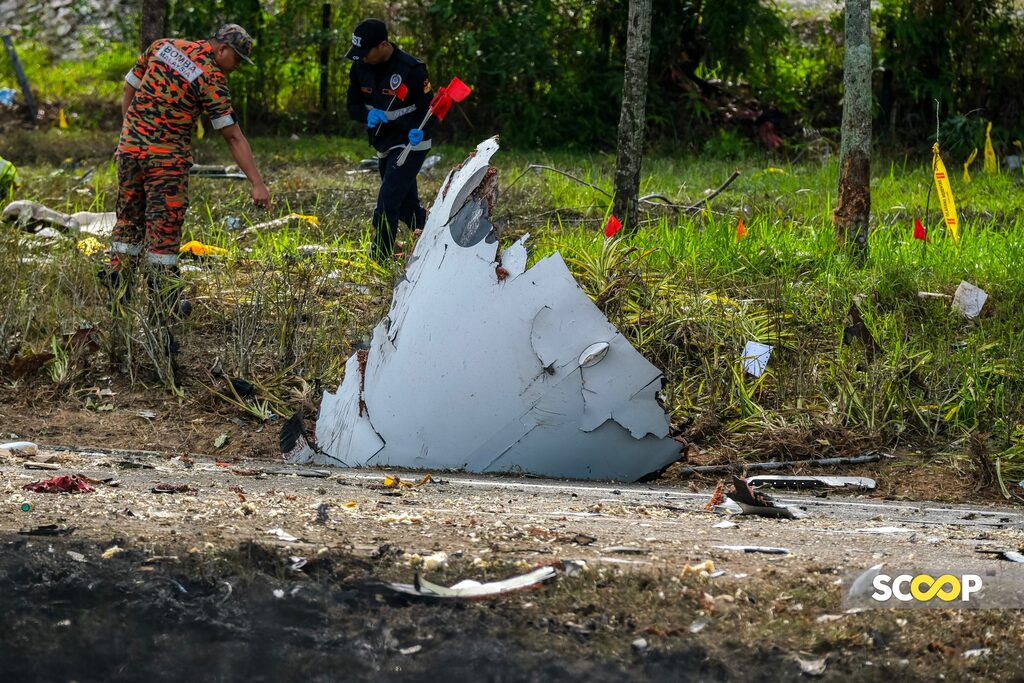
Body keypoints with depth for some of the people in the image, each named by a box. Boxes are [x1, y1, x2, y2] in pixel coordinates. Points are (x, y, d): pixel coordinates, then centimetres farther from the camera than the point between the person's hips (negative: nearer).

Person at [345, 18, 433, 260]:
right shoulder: (360, 67, -3)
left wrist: (419, 131, -32)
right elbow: (353, 106, 4)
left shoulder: (411, 69, -20)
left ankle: (378, 262, -8)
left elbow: (428, 108, -11)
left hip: (409, 145, -7)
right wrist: (369, 115, -20)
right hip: (384, 147, 7)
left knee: (386, 206, -15)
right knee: (407, 207, 16)